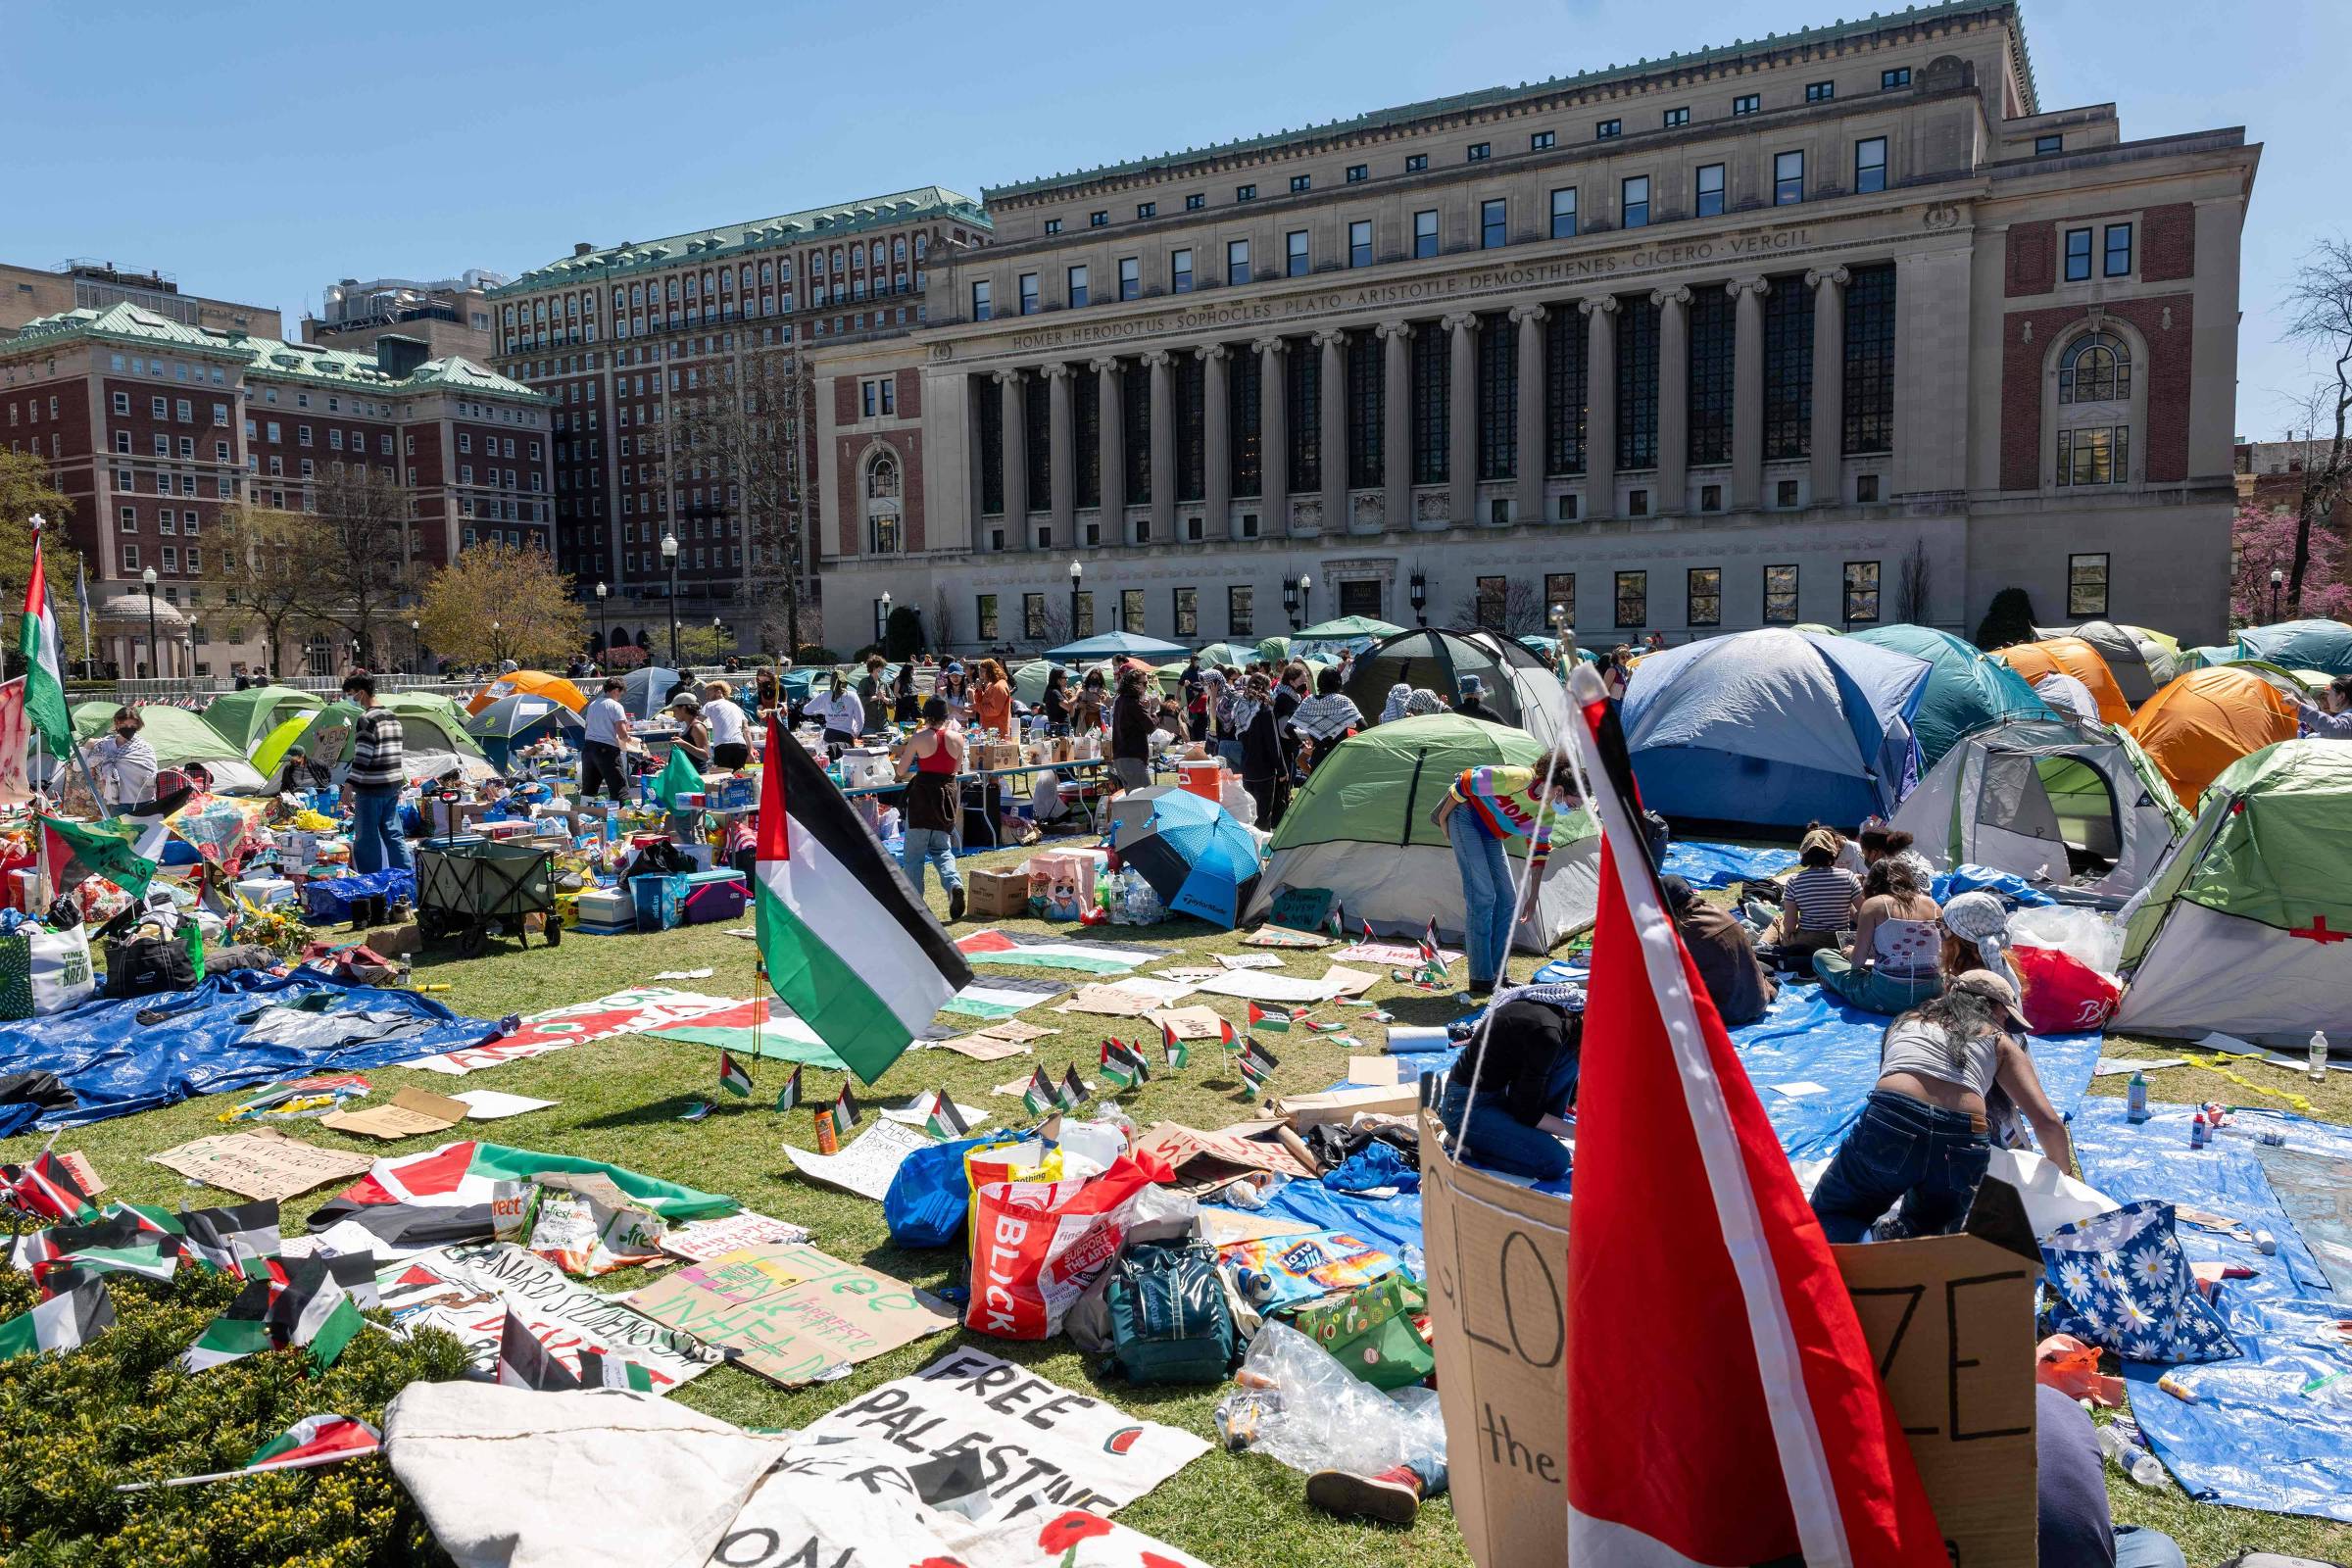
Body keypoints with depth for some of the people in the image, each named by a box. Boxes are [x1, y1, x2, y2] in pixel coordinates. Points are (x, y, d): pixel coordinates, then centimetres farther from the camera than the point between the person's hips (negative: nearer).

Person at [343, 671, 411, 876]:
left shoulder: (367, 719, -14)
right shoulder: (392, 716, 12)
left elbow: (362, 758, -18)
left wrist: (349, 784, -15)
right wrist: (402, 782, 21)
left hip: (372, 788, -8)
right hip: (394, 784, 8)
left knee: (366, 838, 0)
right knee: (392, 833, 13)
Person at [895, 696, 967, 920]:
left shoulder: (919, 738, -7)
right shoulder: (957, 737, 1)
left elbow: (901, 771, 1)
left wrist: (904, 753, 19)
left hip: (922, 793, -3)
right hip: (948, 793, 3)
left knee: (914, 851, 7)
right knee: (942, 848, 14)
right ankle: (954, 883, -12)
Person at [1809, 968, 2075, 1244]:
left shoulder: (1906, 1021, 31)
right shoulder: (1999, 1041, 25)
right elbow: (2048, 1122, 16)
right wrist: (2063, 1174, 34)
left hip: (1890, 1127, 0)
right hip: (1963, 1144, 0)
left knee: (1825, 1218, 17)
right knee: (1922, 1232, 26)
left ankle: (1864, 1247, -16)